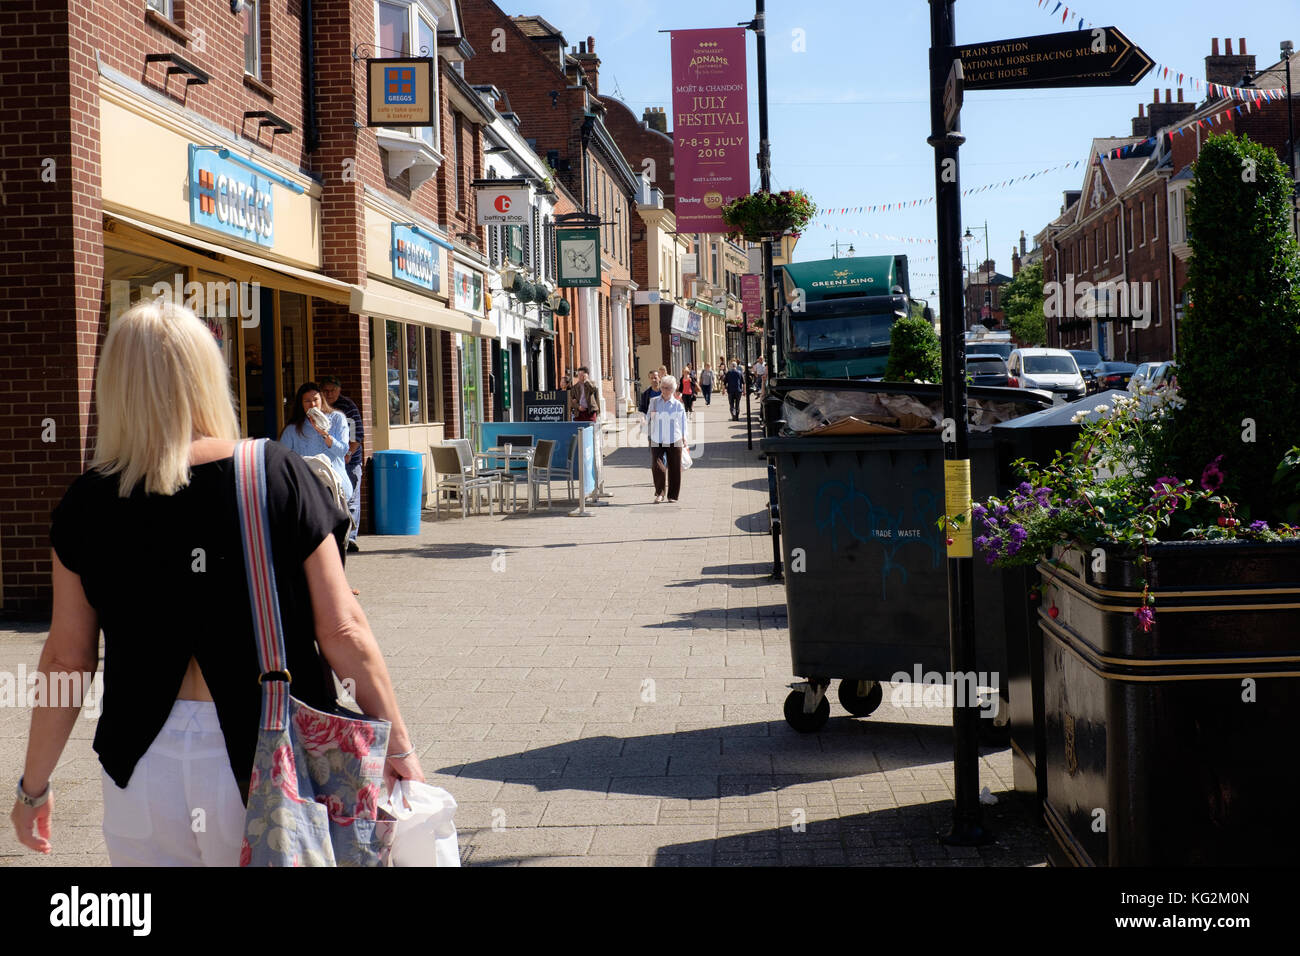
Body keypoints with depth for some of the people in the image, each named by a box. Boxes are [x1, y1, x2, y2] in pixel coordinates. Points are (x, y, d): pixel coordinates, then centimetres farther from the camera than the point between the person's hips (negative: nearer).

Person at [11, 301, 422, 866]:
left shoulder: (89, 503, -3)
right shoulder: (279, 475, -7)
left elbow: (67, 659, 1)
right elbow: (342, 631, -8)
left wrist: (34, 785, 13)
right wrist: (398, 745, -1)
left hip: (148, 761, 1)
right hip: (270, 755, -1)